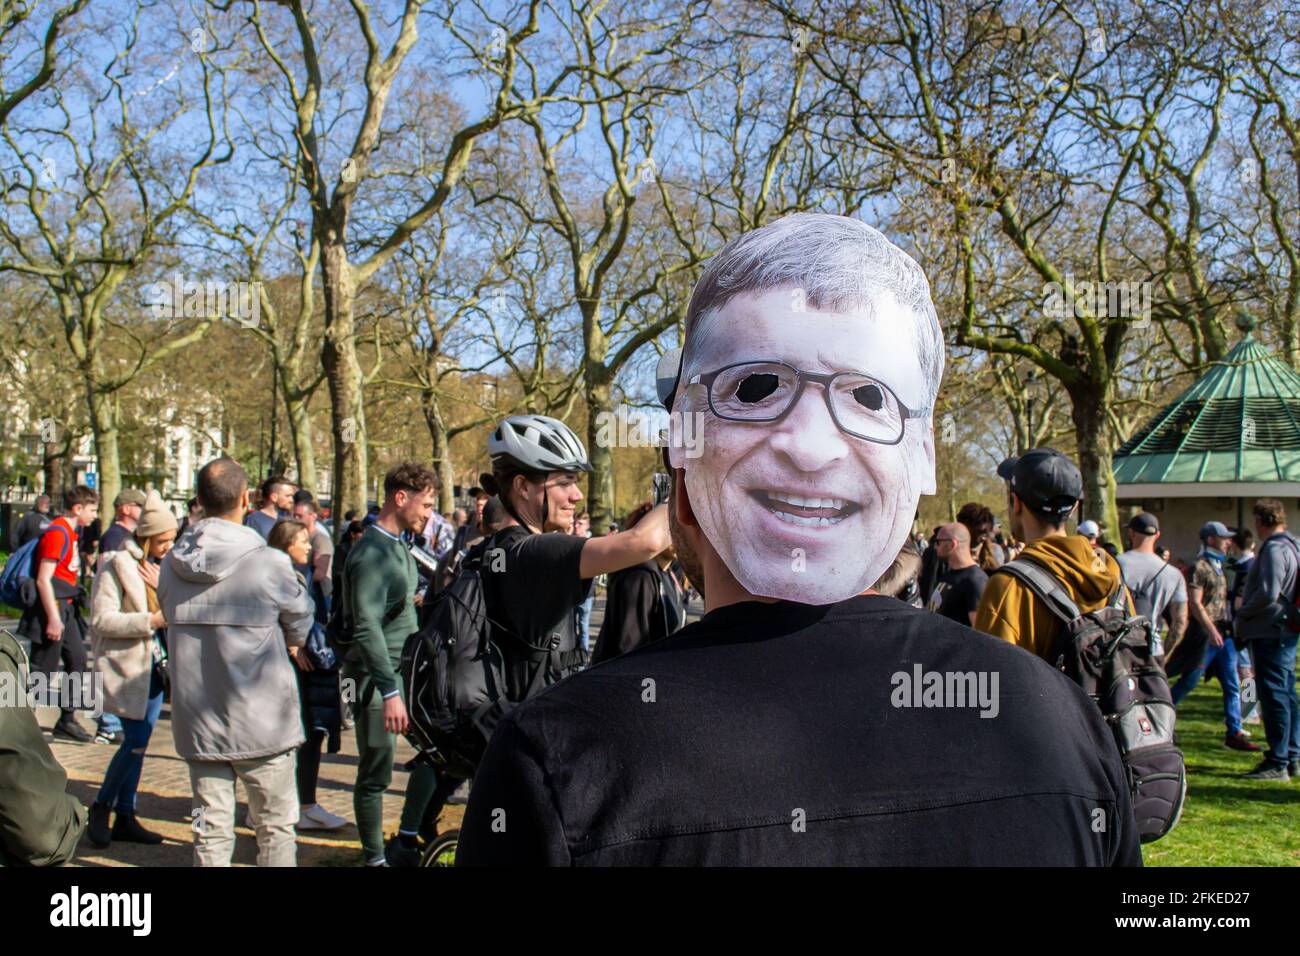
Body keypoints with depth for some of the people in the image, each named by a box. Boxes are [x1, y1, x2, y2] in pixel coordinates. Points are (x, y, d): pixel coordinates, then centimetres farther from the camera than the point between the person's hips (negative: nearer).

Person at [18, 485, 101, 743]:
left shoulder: (71, 532, 14)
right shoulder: (57, 532, -15)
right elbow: (43, 579, -20)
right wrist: (53, 618, -23)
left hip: (66, 609, 10)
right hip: (53, 608, -10)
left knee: (77, 661, 12)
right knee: (42, 670, -6)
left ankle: (67, 721, 20)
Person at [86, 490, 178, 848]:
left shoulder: (162, 567, 12)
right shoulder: (117, 565, -9)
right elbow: (102, 619, -15)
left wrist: (163, 588, -9)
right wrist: (150, 620, -23)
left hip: (154, 664, 7)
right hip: (126, 665, -7)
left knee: (139, 743, 10)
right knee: (135, 741, -9)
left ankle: (125, 817, 18)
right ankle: (101, 807, 10)